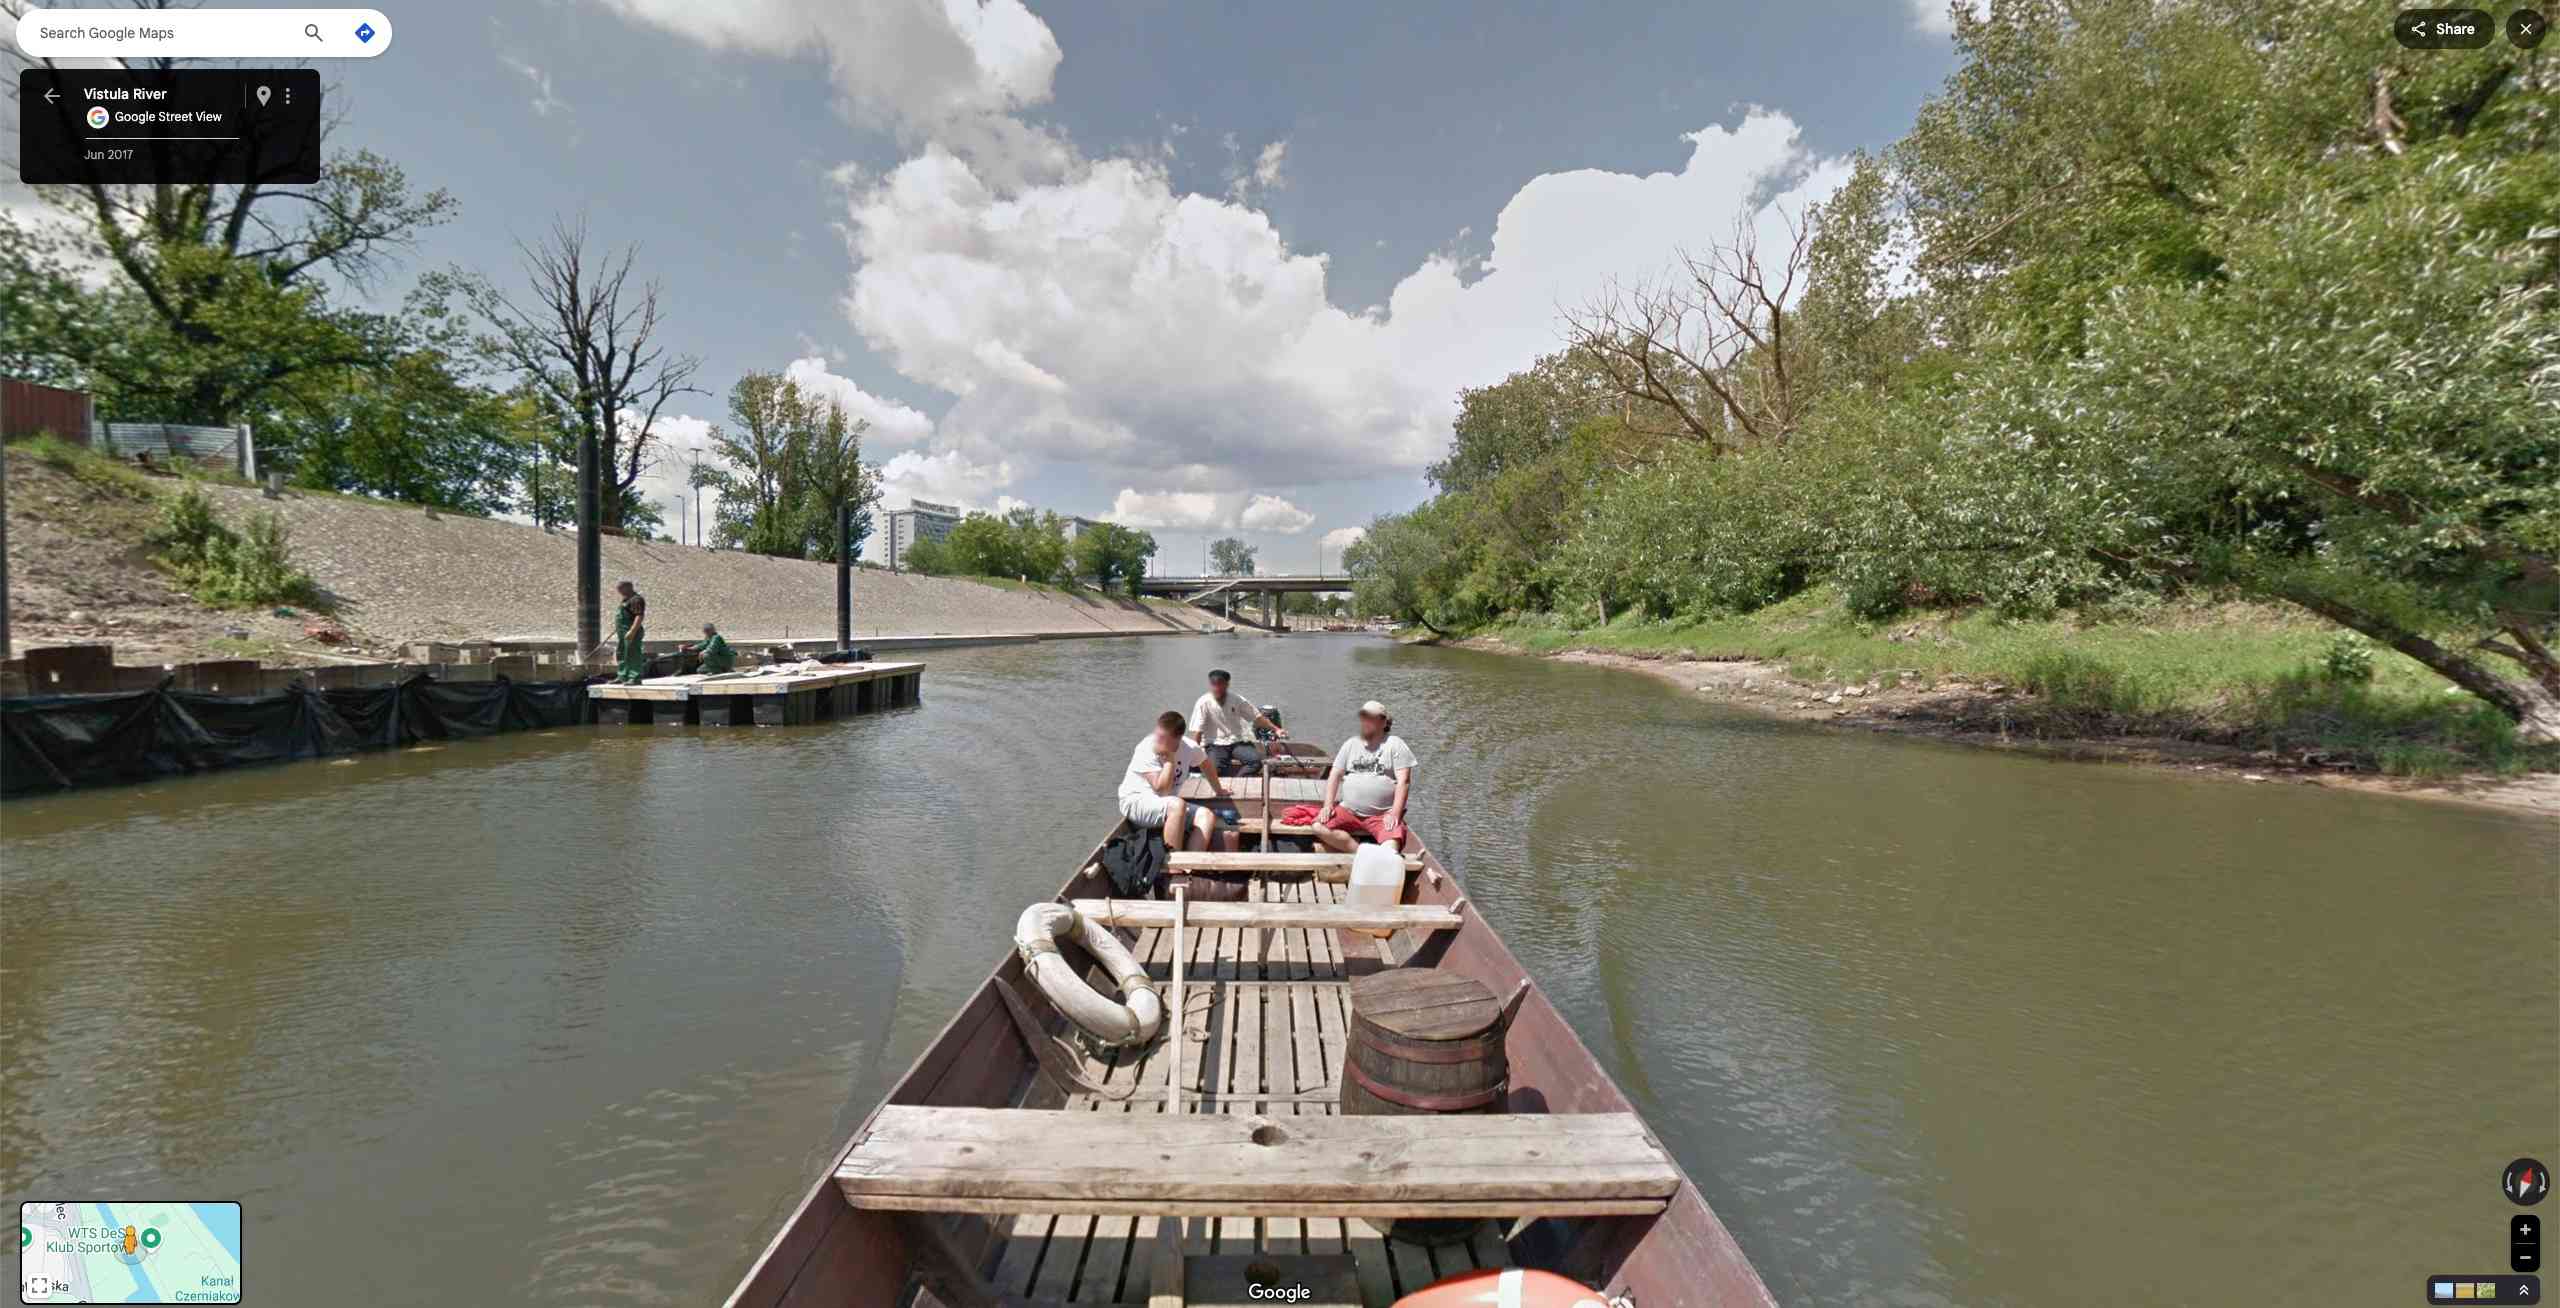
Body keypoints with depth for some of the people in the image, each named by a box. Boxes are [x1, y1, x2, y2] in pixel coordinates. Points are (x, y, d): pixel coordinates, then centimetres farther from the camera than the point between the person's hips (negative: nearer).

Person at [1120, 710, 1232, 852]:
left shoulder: (1189, 747, -6)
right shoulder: (1147, 749, -21)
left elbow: (1206, 765, 17)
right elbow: (1162, 790, -27)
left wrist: (1218, 790, 27)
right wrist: (1170, 760, -26)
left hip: (1169, 805, 6)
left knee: (1207, 816, -18)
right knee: (1177, 805, -35)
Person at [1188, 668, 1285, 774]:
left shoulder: (1238, 700, 0)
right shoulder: (1203, 703, -9)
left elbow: (1257, 717, 6)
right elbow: (1197, 732, -11)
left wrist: (1276, 729, -5)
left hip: (1237, 742, 3)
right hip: (1215, 745, -3)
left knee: (1256, 760, -26)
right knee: (1215, 768, -34)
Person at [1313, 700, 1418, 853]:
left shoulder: (1395, 745, 3)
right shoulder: (1351, 744, 15)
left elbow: (1403, 781, -5)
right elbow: (1335, 775, 14)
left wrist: (1395, 813, -17)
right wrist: (1328, 805, -2)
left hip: (1383, 815, -4)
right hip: (1348, 811, 4)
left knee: (1392, 844, -32)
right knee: (1320, 827, -22)